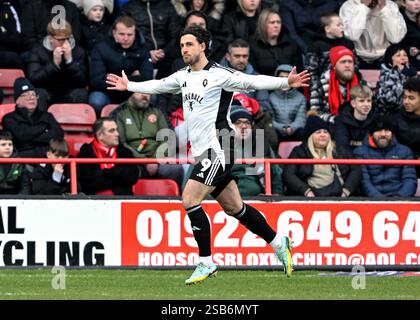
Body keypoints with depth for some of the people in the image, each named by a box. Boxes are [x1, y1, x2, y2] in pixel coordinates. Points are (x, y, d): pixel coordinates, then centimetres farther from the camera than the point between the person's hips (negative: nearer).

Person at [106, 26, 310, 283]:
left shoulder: (219, 75, -11)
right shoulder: (183, 76, 13)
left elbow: (252, 81, -20)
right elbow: (158, 86, 31)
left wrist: (285, 83, -33)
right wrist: (129, 86, 42)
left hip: (217, 149, -8)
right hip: (203, 153, 8)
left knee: (189, 200, -16)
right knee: (234, 207, 12)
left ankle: (206, 263, -8)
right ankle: (279, 243, 27)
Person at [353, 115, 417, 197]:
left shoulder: (404, 151, 17)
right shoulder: (360, 152, 10)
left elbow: (410, 179, 8)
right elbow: (363, 181, -2)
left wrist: (400, 197, -12)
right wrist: (378, 197, -18)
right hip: (372, 200, -1)